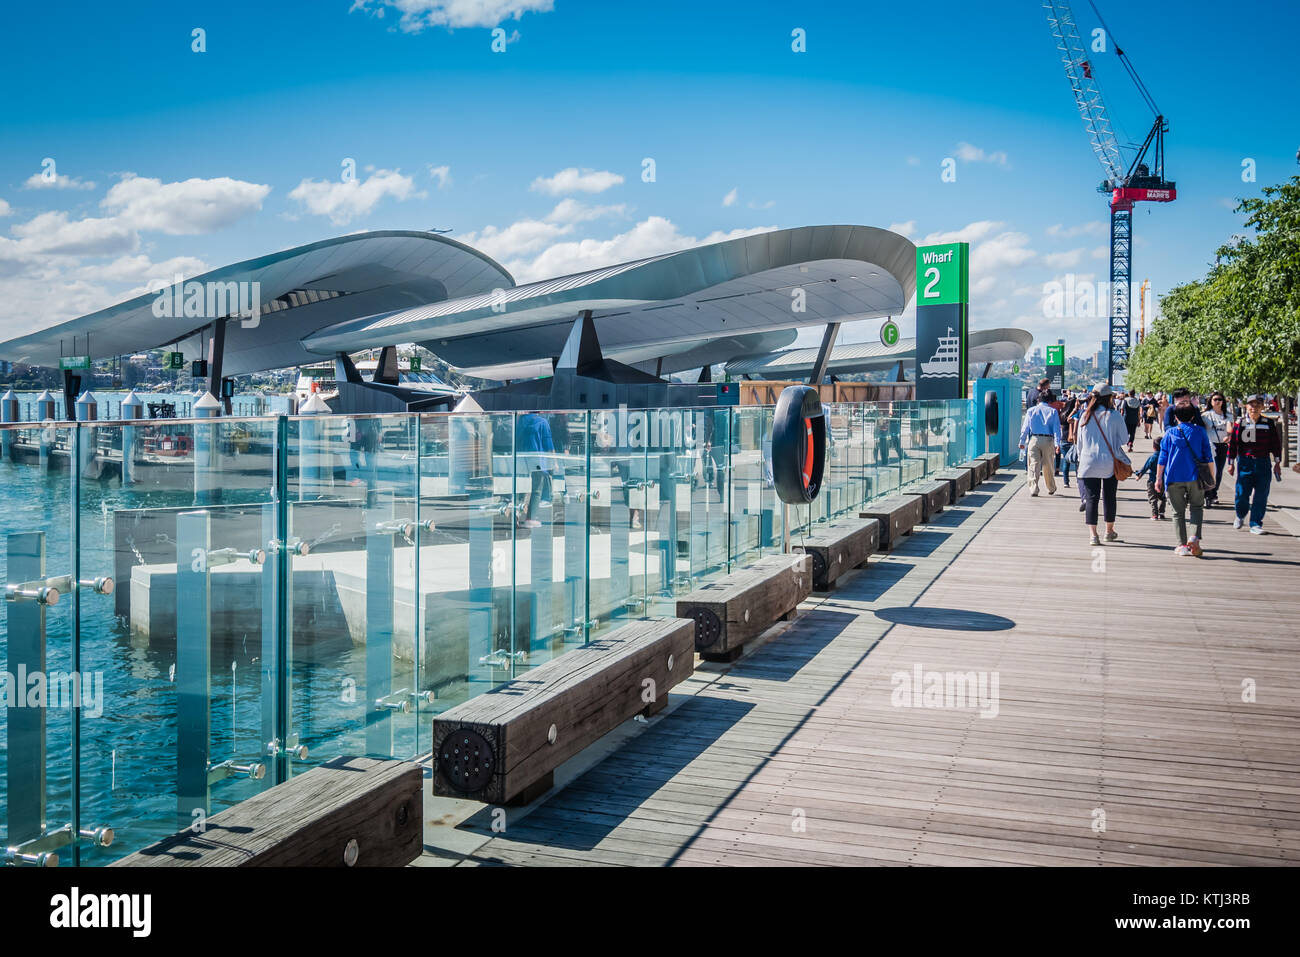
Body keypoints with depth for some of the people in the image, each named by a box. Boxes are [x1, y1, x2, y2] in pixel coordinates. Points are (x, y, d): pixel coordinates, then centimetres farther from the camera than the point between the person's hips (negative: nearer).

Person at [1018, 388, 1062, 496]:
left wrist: (1022, 441, 10)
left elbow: (1025, 427, 6)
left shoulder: (1031, 410, 7)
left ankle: (1033, 489, -10)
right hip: (1048, 440, 0)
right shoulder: (1053, 411, 4)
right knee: (1048, 466, 12)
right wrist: (1057, 443, -6)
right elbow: (1057, 428, -3)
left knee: (1033, 465, -1)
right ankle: (1051, 489, 26)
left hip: (1034, 439, 0)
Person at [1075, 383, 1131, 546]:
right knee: (1109, 497, 14)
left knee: (1091, 498, 1)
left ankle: (1093, 534, -8)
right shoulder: (1114, 415, -8)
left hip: (1088, 463, 1)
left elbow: (1079, 442, 6)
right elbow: (1123, 438, -3)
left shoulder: (1085, 416, 0)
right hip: (1109, 462, -1)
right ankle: (1109, 532, 27)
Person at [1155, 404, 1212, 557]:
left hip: (1174, 478, 0)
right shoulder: (1200, 432, 4)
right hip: (1195, 477, 0)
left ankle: (1182, 545, 5)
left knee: (1178, 512, 8)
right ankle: (1195, 537, -9)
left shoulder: (1170, 433, 2)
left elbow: (1162, 458, 0)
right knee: (1197, 507, 14)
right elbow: (1208, 456, 5)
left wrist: (1158, 478, 5)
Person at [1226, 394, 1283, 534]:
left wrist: (1277, 462, 8)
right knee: (1242, 494, -3)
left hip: (1263, 463, 1)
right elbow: (1232, 443, 3)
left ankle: (1255, 524, 9)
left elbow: (1276, 443, 10)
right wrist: (1231, 463, 1)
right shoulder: (1239, 423, 0)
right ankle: (1240, 515, 27)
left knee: (1261, 496, 0)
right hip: (1245, 463, -1)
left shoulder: (1269, 424, 5)